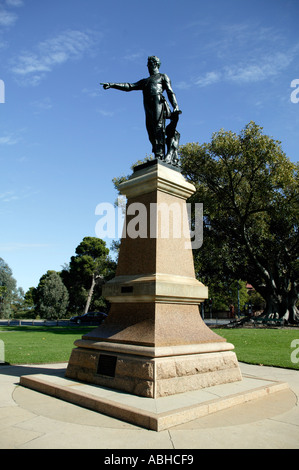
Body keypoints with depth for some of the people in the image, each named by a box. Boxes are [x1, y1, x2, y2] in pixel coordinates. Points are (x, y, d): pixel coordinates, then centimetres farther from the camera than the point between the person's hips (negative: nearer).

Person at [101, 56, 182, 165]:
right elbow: (129, 86, 27)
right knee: (152, 135, -9)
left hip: (158, 102, -5)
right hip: (148, 109, 5)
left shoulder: (163, 77, 21)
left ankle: (160, 155, -35)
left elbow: (170, 92, 7)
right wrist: (112, 85, 17)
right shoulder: (145, 81, 37)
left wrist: (176, 107, -10)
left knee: (159, 128, -23)